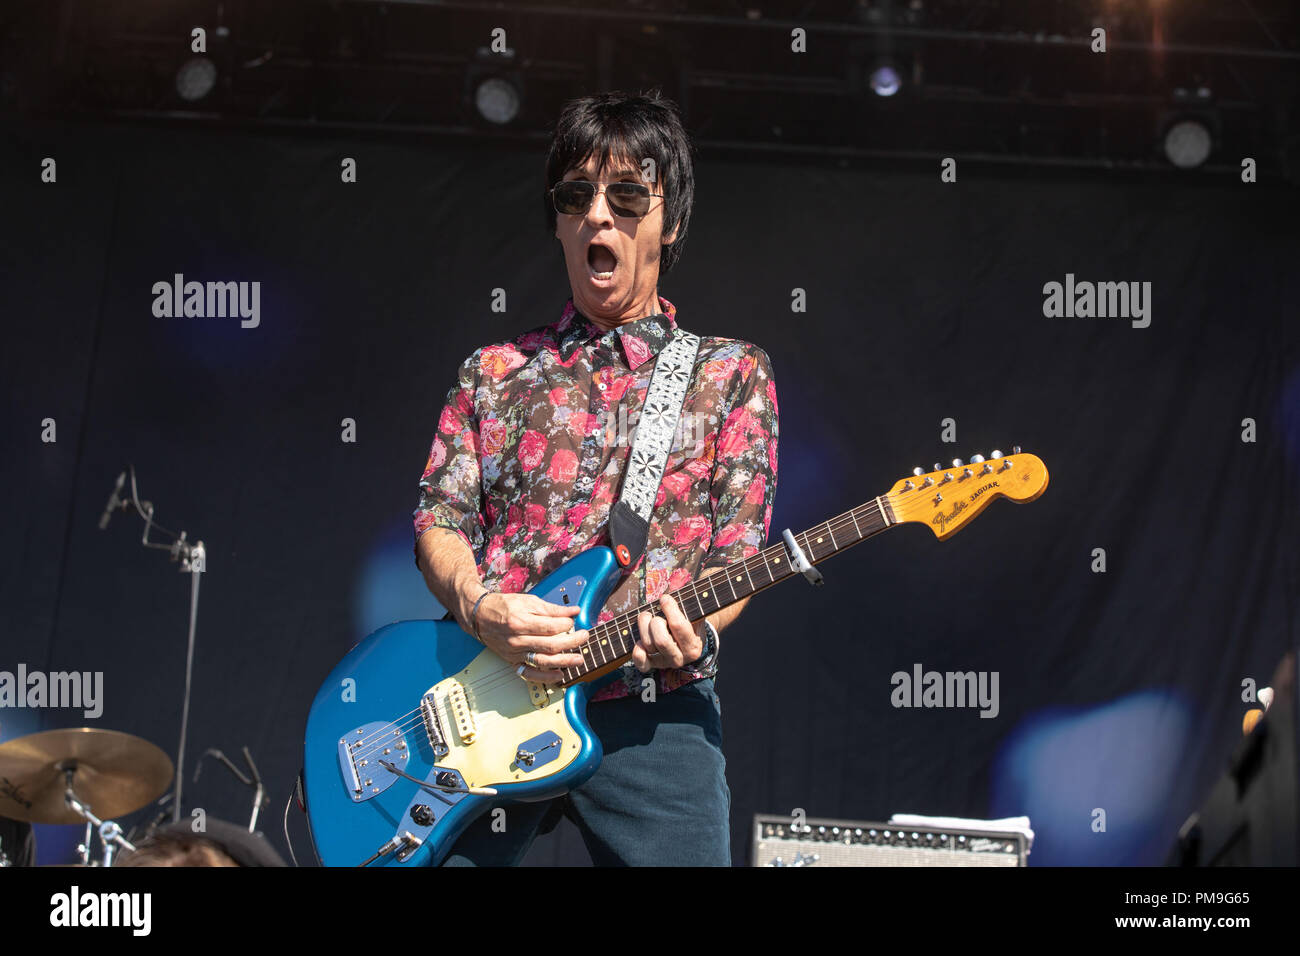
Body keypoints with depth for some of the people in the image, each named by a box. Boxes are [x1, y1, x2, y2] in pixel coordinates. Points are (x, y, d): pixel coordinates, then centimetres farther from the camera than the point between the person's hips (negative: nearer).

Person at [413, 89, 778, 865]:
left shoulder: (731, 374, 11)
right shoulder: (495, 372, 16)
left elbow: (740, 552, 5)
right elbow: (438, 519, 11)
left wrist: (695, 634, -16)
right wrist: (479, 607, -10)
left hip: (654, 711, -1)